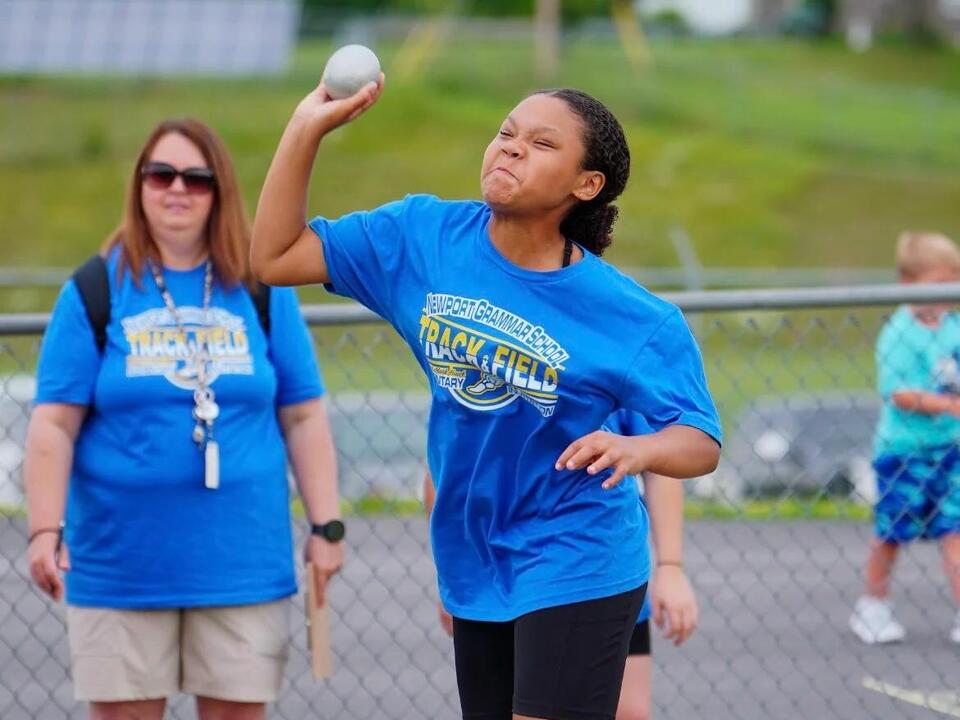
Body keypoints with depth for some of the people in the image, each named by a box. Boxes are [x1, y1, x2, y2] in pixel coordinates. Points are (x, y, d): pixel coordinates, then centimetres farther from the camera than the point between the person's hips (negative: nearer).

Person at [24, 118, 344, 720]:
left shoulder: (263, 291, 7)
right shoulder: (95, 291, 1)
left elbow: (303, 418, 8)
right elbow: (53, 425, -2)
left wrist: (326, 525, 3)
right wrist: (45, 531, -12)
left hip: (242, 562, 2)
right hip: (120, 564, -1)